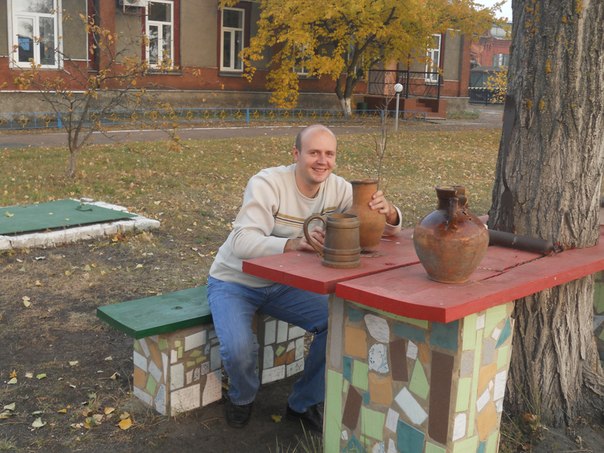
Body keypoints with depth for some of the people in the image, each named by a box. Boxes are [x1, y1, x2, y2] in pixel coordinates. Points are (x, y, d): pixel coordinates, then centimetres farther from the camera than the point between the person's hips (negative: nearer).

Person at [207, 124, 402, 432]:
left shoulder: (337, 188, -8)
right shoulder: (267, 184, -25)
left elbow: (388, 229, -7)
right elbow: (243, 243, -37)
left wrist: (387, 212, -33)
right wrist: (293, 243, -55)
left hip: (282, 284, 5)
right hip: (233, 282, -5)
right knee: (239, 349, -28)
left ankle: (303, 404, 9)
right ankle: (242, 397, 11)